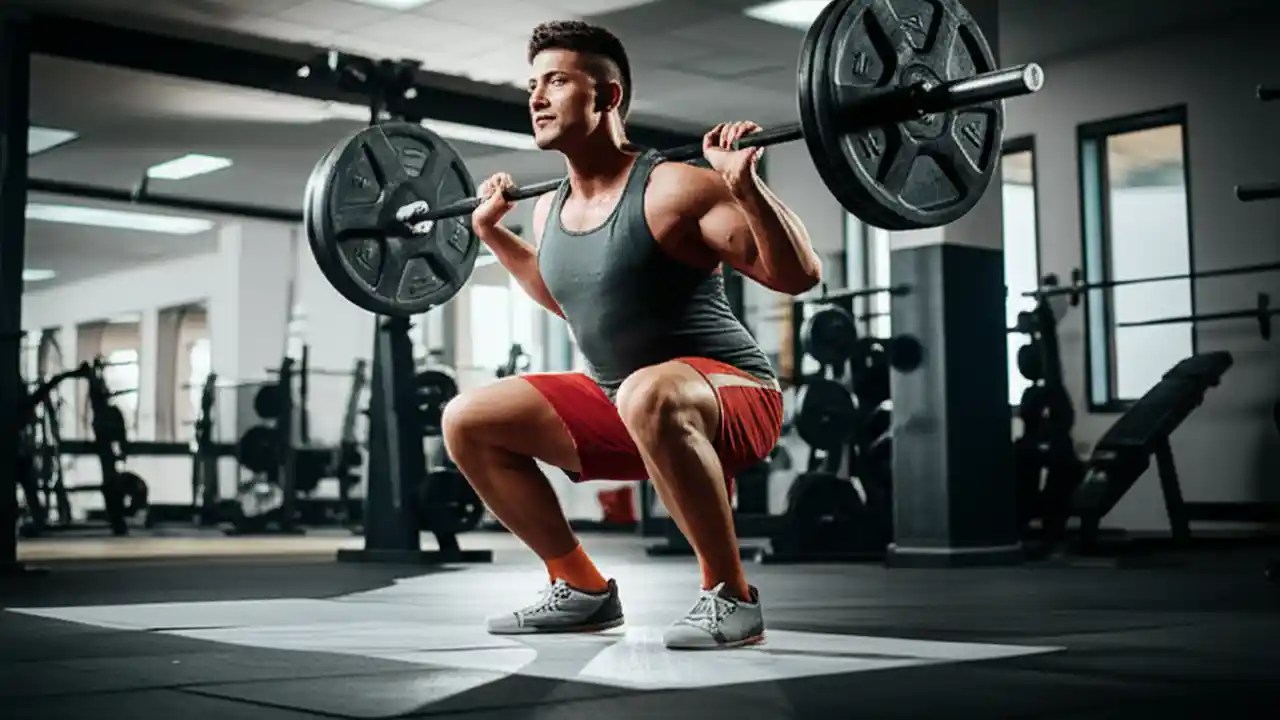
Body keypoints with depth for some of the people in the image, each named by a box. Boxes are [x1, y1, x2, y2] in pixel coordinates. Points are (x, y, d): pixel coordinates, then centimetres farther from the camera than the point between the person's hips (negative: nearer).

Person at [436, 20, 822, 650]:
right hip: (615, 403, 8)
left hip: (733, 398, -8)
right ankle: (583, 588, 10)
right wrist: (491, 231, 21)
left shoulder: (672, 189, -18)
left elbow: (799, 275, -19)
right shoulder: (549, 210, 5)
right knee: (466, 420, 2)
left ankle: (731, 596, -23)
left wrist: (745, 186, -32)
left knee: (650, 397, -42)